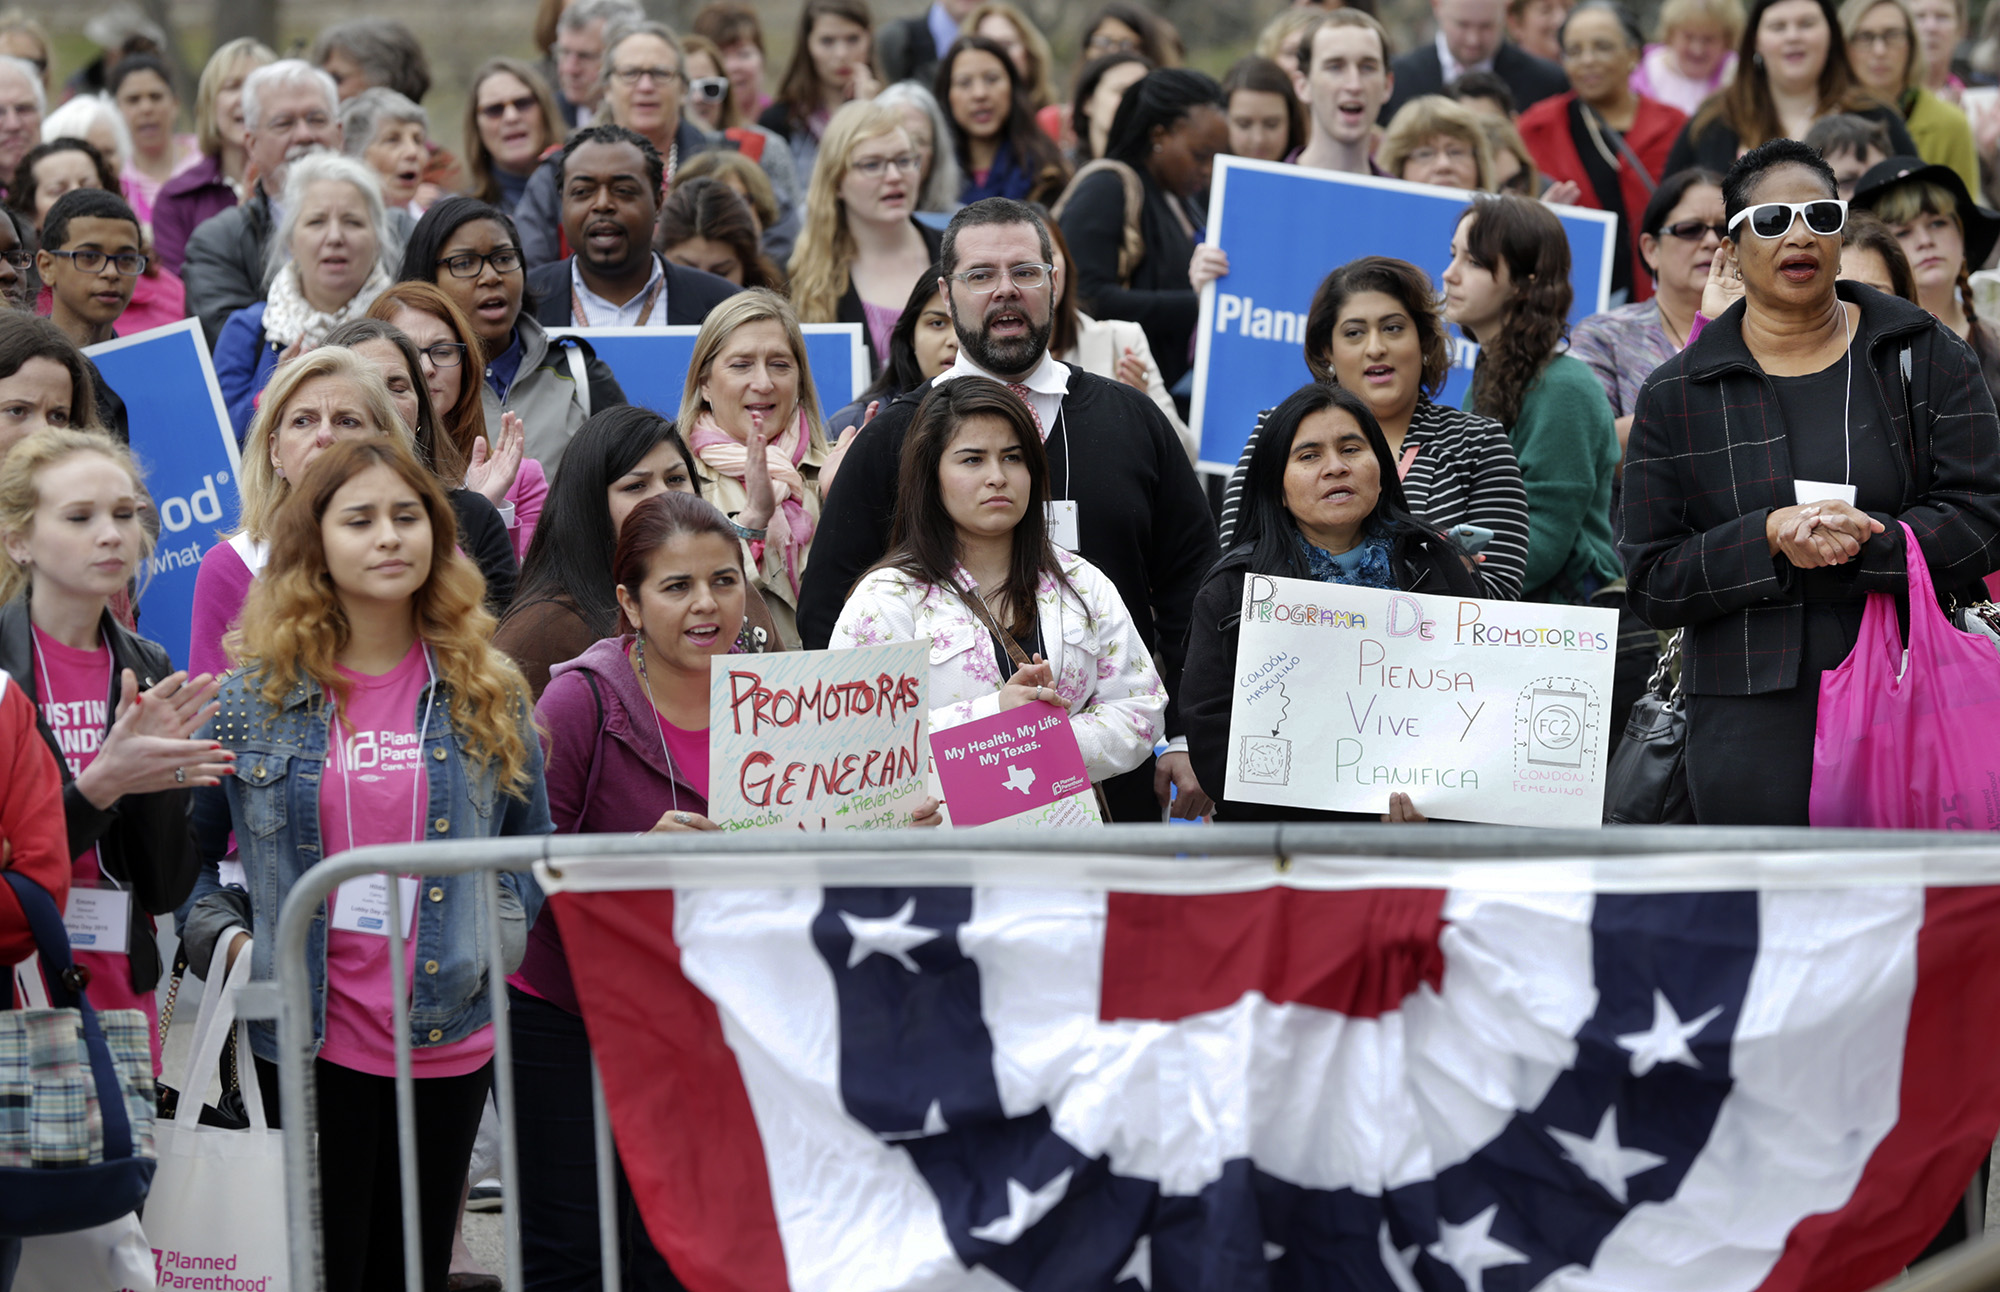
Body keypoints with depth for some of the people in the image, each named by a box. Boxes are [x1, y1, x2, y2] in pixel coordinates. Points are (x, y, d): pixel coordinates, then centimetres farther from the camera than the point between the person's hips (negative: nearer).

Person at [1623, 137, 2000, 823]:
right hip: (1753, 723, 0)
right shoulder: (1676, 397, 6)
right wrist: (1770, 539, -15)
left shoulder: (1924, 355, 7)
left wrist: (1860, 543, -17)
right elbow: (1652, 583, 1)